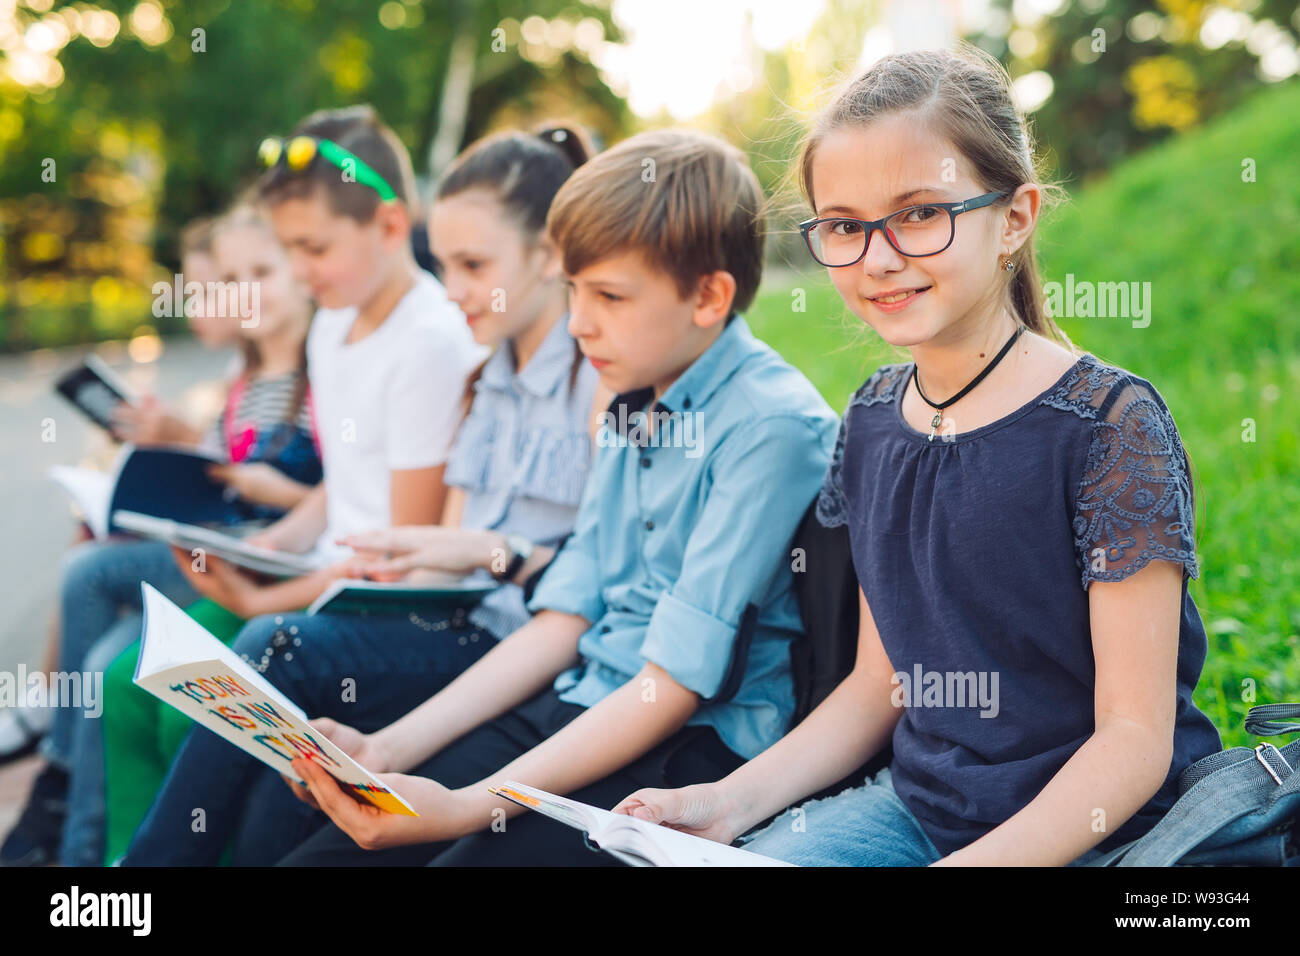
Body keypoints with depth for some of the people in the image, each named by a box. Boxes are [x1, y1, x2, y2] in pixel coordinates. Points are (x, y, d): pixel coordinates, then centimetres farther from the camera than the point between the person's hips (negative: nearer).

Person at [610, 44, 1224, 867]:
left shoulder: (1107, 424, -15)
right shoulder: (873, 421, 5)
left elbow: (1135, 735, -15)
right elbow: (880, 683, 11)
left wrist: (975, 860, -27)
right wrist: (729, 800, -2)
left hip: (1086, 830, -6)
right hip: (916, 801, 6)